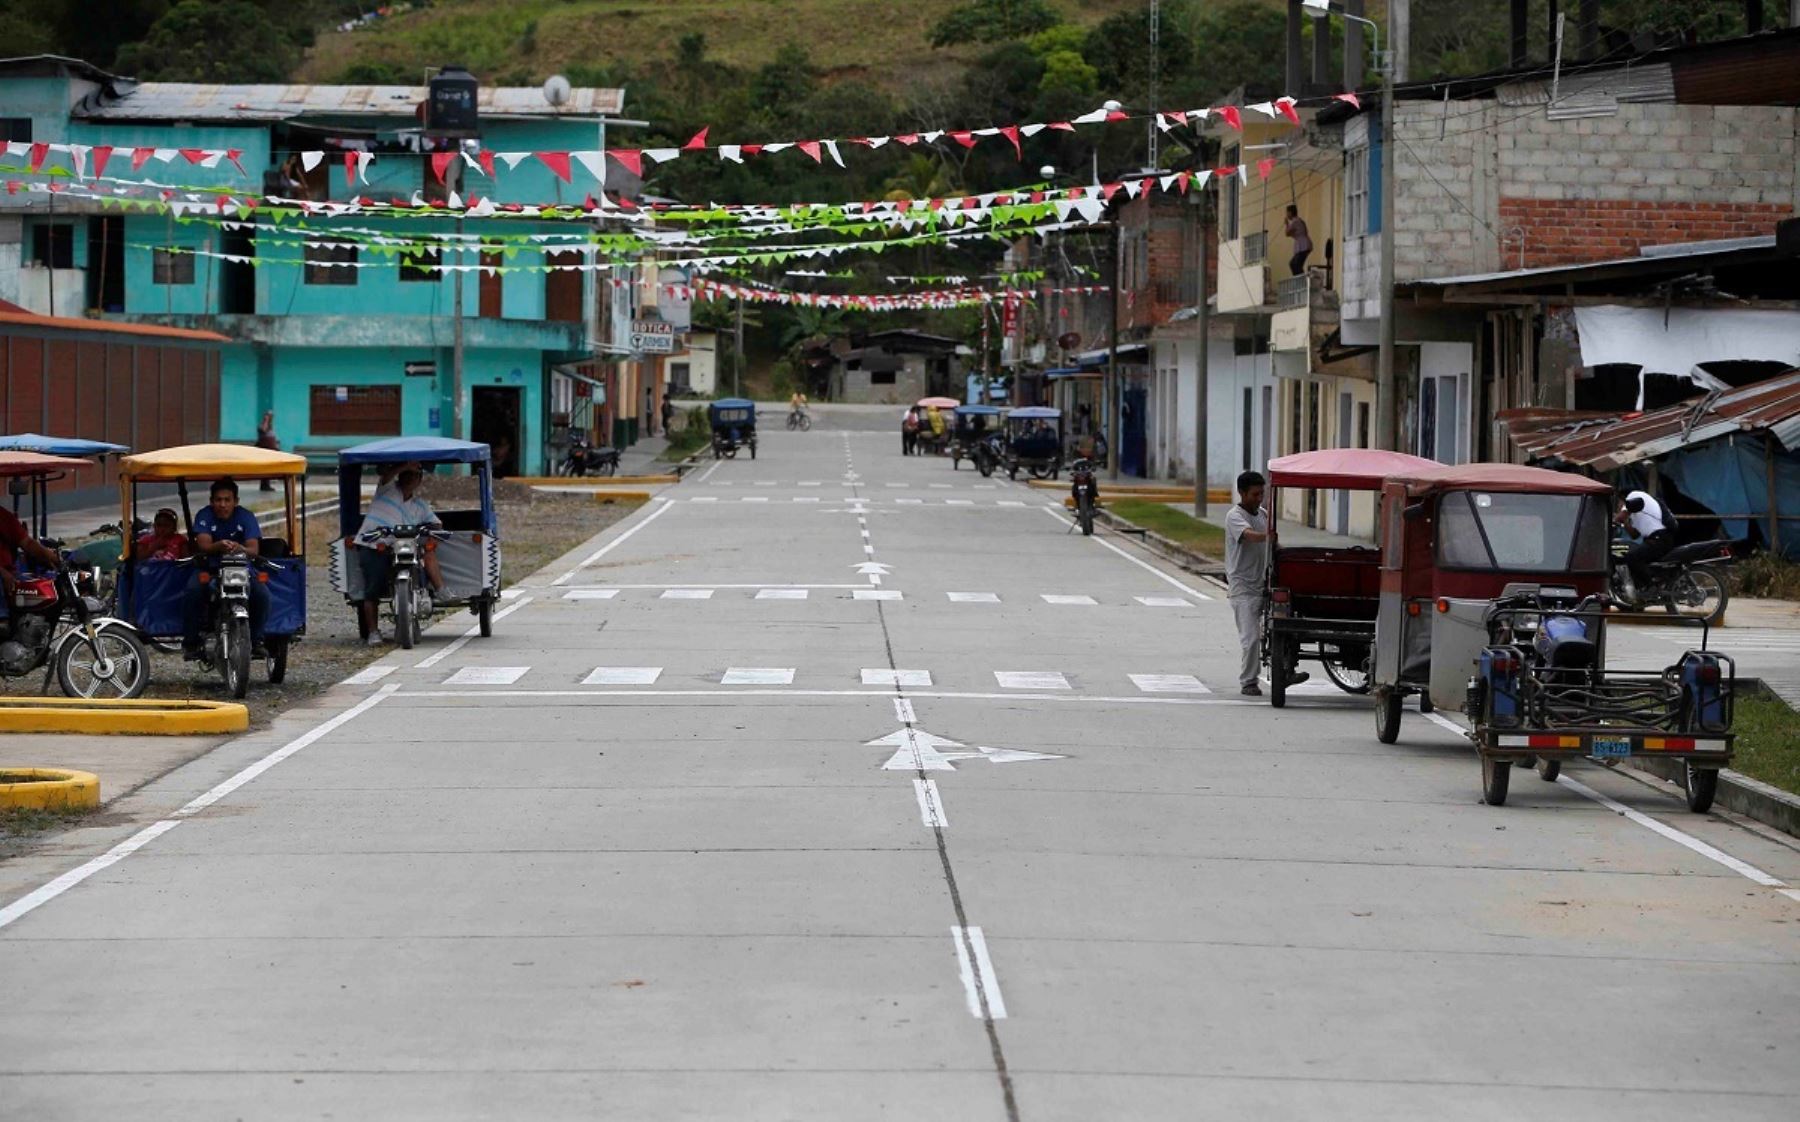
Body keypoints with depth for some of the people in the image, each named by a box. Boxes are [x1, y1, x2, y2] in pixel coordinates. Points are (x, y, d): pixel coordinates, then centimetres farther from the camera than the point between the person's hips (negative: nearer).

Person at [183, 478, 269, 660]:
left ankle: (256, 641, -8)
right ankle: (190, 643, -19)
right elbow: (203, 545, -21)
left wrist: (240, 549, -41)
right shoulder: (205, 516, -6)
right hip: (208, 568, -1)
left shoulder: (245, 517, -4)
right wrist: (219, 546, -45)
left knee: (261, 593, -26)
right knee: (193, 590, -32)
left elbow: (254, 549, -16)